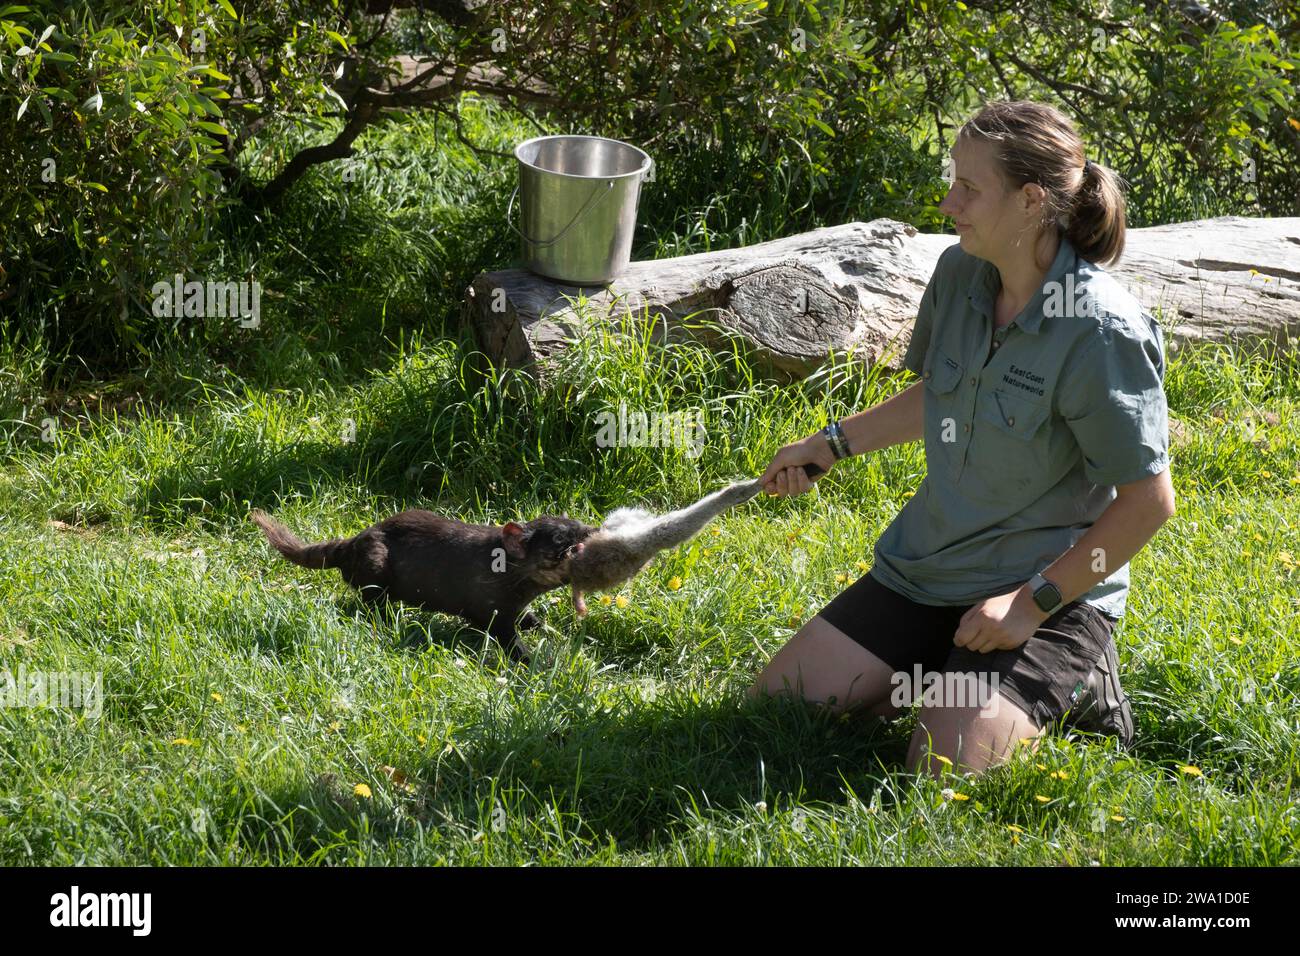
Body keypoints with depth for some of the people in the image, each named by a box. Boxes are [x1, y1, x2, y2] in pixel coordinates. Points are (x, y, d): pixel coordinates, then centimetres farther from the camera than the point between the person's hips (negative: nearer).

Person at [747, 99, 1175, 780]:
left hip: (1051, 589, -7)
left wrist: (1034, 601, -18)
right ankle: (952, 675, 16)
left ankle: (1074, 692, 4)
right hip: (925, 568, 7)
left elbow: (1148, 501, -18)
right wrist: (832, 444, 18)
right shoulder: (959, 272, -1)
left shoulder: (1101, 332, -22)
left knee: (943, 770, -25)